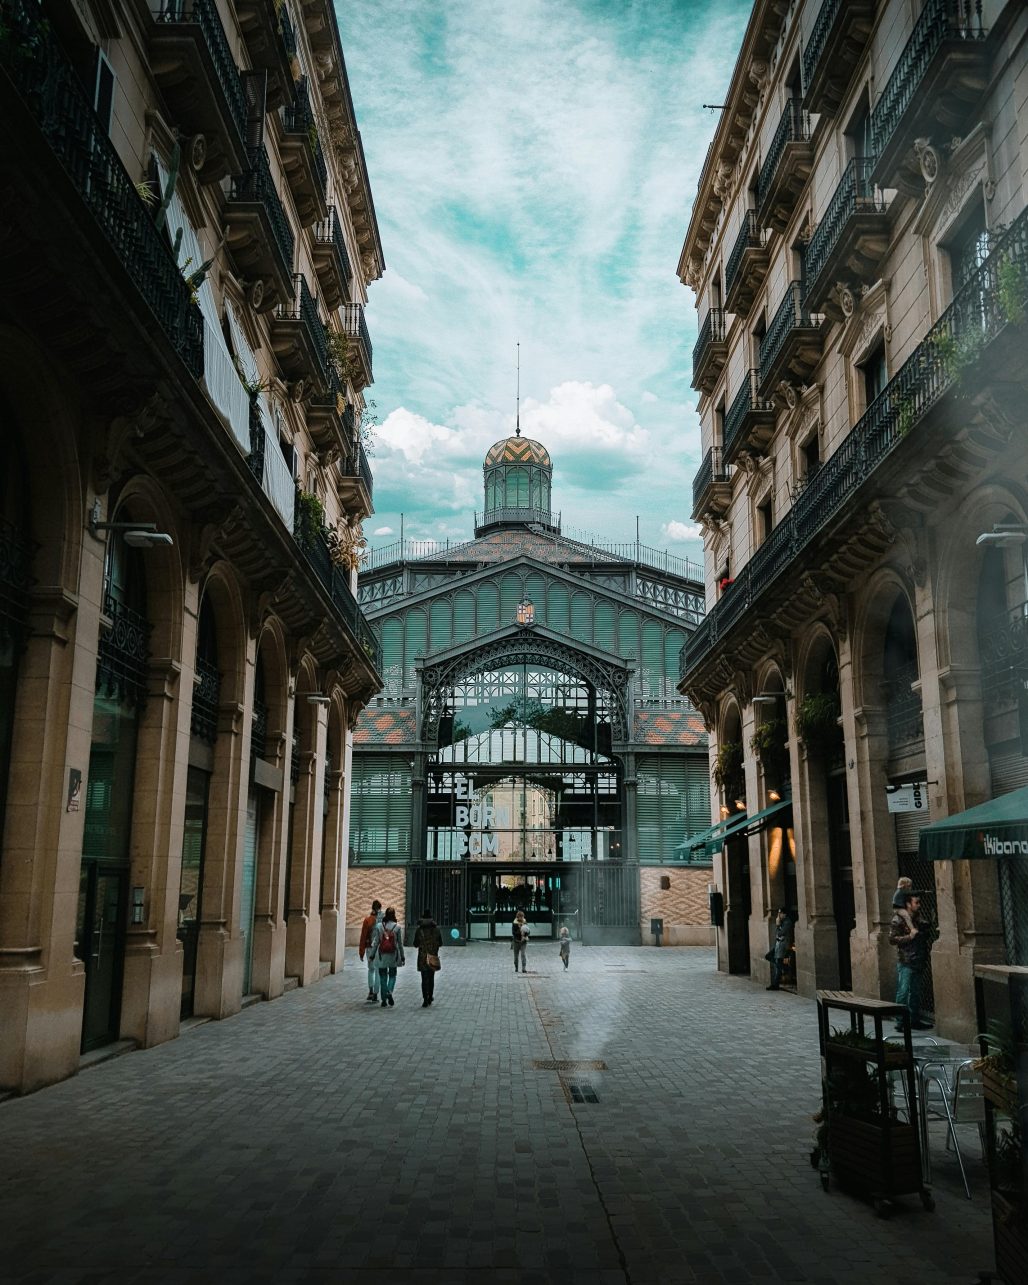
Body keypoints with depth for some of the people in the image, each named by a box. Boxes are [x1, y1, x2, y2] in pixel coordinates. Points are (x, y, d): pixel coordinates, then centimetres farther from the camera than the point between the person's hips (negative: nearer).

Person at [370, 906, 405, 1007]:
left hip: (381, 955, 1)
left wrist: (372, 955, 5)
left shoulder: (378, 926, -3)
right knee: (392, 975, 14)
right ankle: (389, 992, -13)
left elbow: (375, 942, -2)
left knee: (383, 977, 10)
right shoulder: (397, 927, -5)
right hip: (393, 955, -1)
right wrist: (402, 957, 7)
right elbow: (400, 943, -1)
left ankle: (384, 1000, 11)